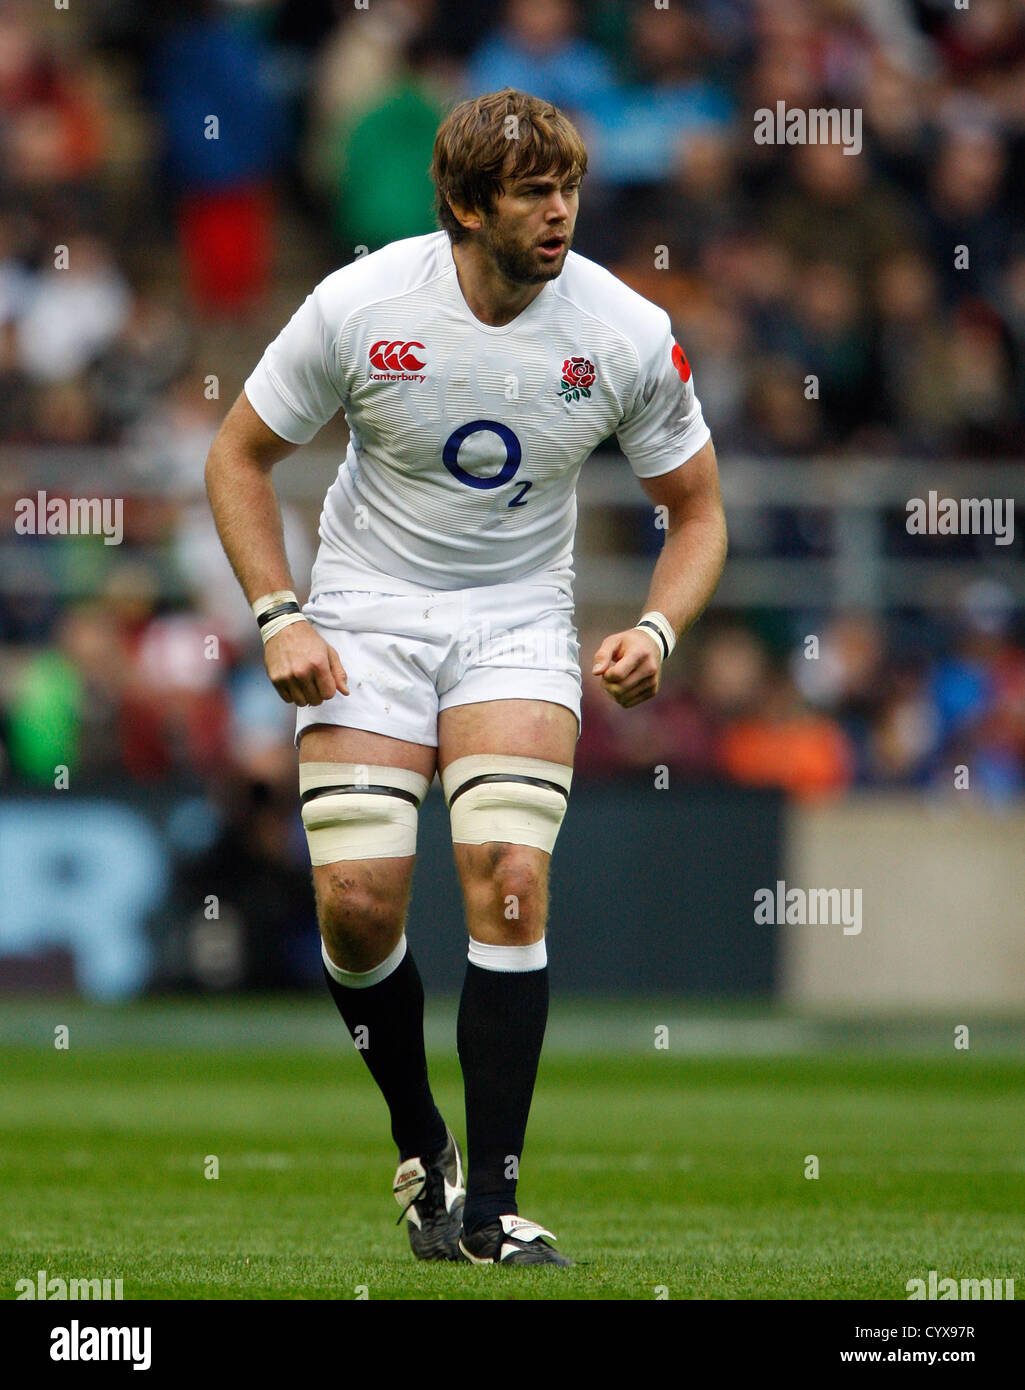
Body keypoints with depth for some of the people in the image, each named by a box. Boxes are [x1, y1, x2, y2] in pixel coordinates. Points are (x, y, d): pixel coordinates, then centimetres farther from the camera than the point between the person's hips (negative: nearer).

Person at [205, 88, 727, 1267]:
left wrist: (656, 629, -16)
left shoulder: (626, 332, -11)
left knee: (510, 882, -19)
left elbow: (696, 510, 3)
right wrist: (277, 617, -10)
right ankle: (420, 1147, 15)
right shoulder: (360, 306, -13)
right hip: (366, 619, 0)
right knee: (357, 901, -12)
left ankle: (486, 1204, -13)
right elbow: (239, 456, 0)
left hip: (519, 627, 0)